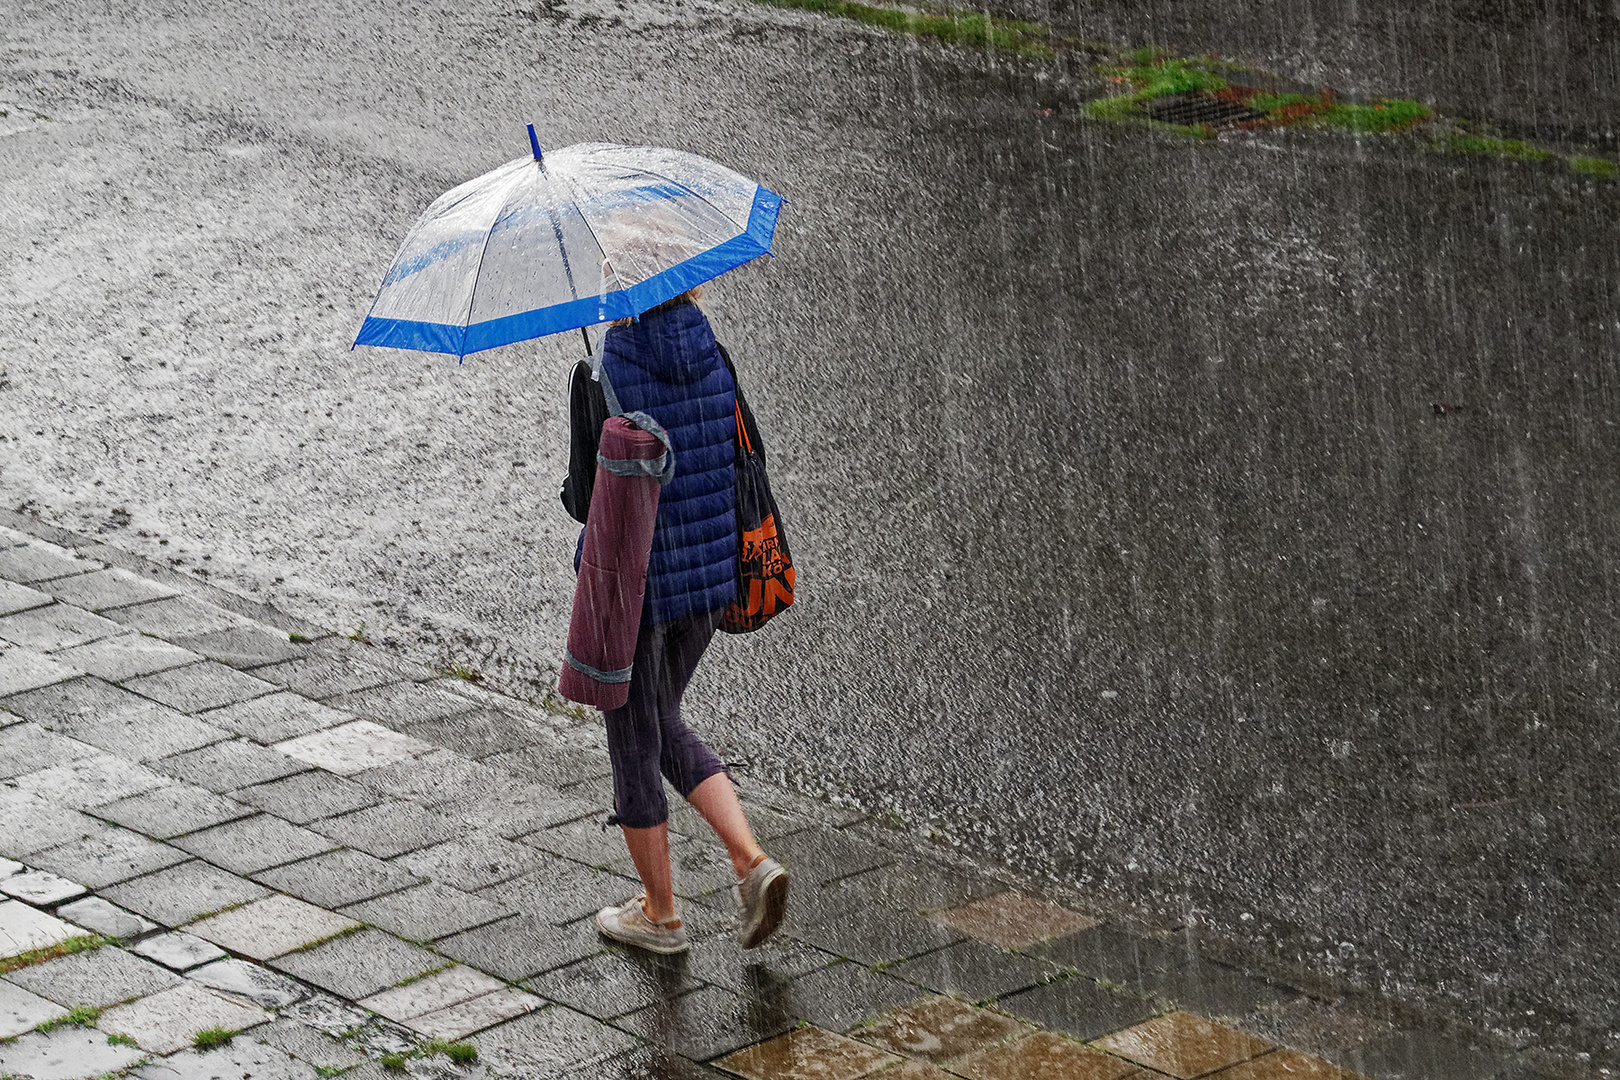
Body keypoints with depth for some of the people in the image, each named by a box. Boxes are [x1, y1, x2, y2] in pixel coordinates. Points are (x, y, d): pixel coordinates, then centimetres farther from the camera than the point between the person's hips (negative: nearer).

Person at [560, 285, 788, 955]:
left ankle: (659, 913, 27)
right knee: (663, 728, 25)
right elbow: (746, 467, 2)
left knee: (634, 746, 13)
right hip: (710, 575, 6)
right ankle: (751, 863, 9)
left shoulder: (601, 375, -20)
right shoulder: (718, 355, -4)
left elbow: (587, 499, -16)